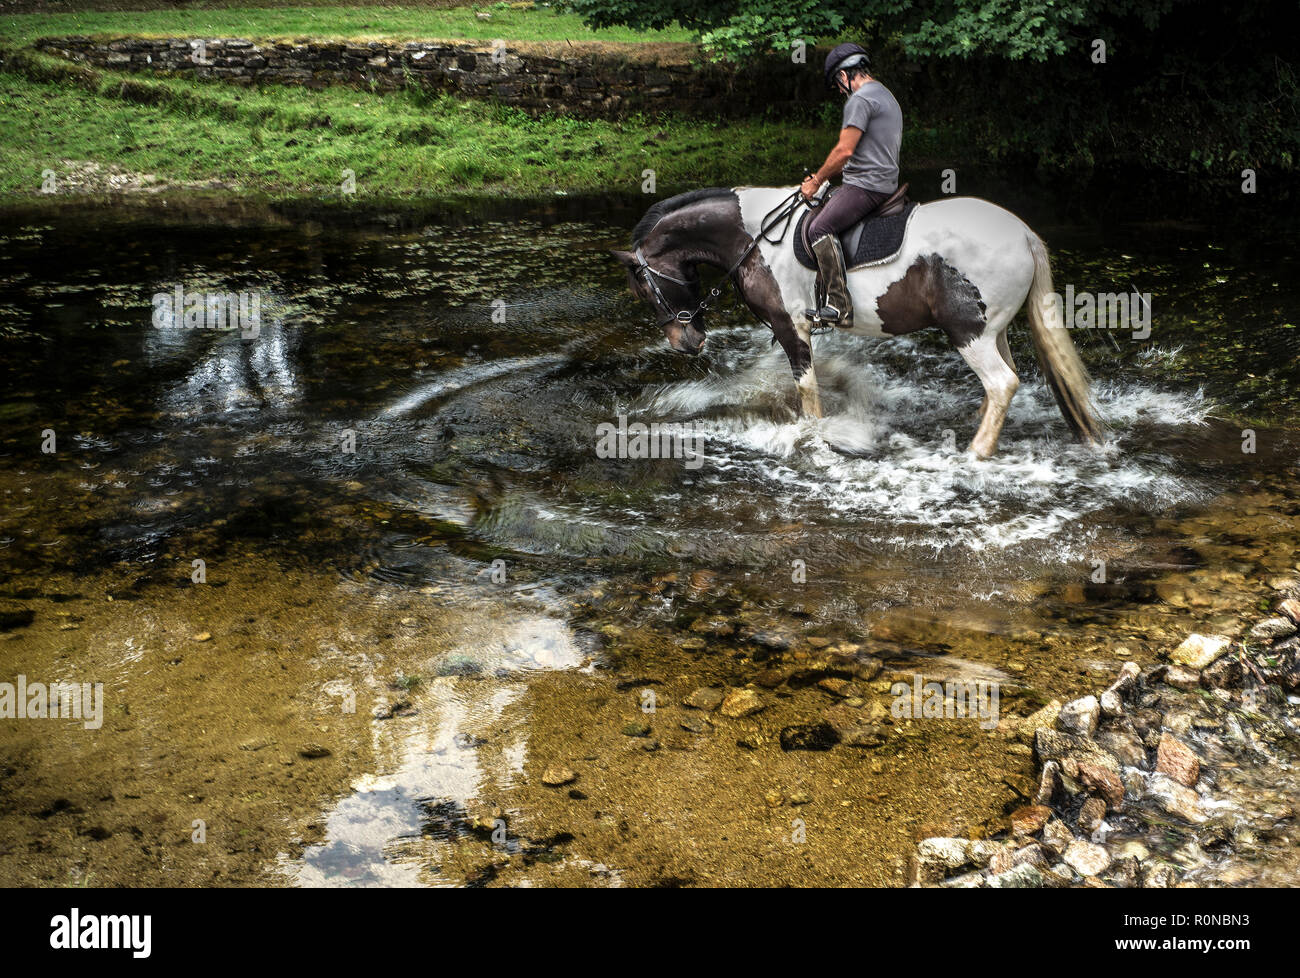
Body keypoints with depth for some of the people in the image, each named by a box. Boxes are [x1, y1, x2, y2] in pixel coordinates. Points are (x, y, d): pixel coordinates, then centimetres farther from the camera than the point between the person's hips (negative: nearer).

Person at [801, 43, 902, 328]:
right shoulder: (886, 96, 24)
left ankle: (839, 306, -27)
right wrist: (825, 176, 22)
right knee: (814, 217, 16)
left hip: (866, 184, -11)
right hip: (884, 183, 11)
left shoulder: (860, 99, -10)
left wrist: (816, 181, -5)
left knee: (820, 227, -20)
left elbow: (844, 151, -17)